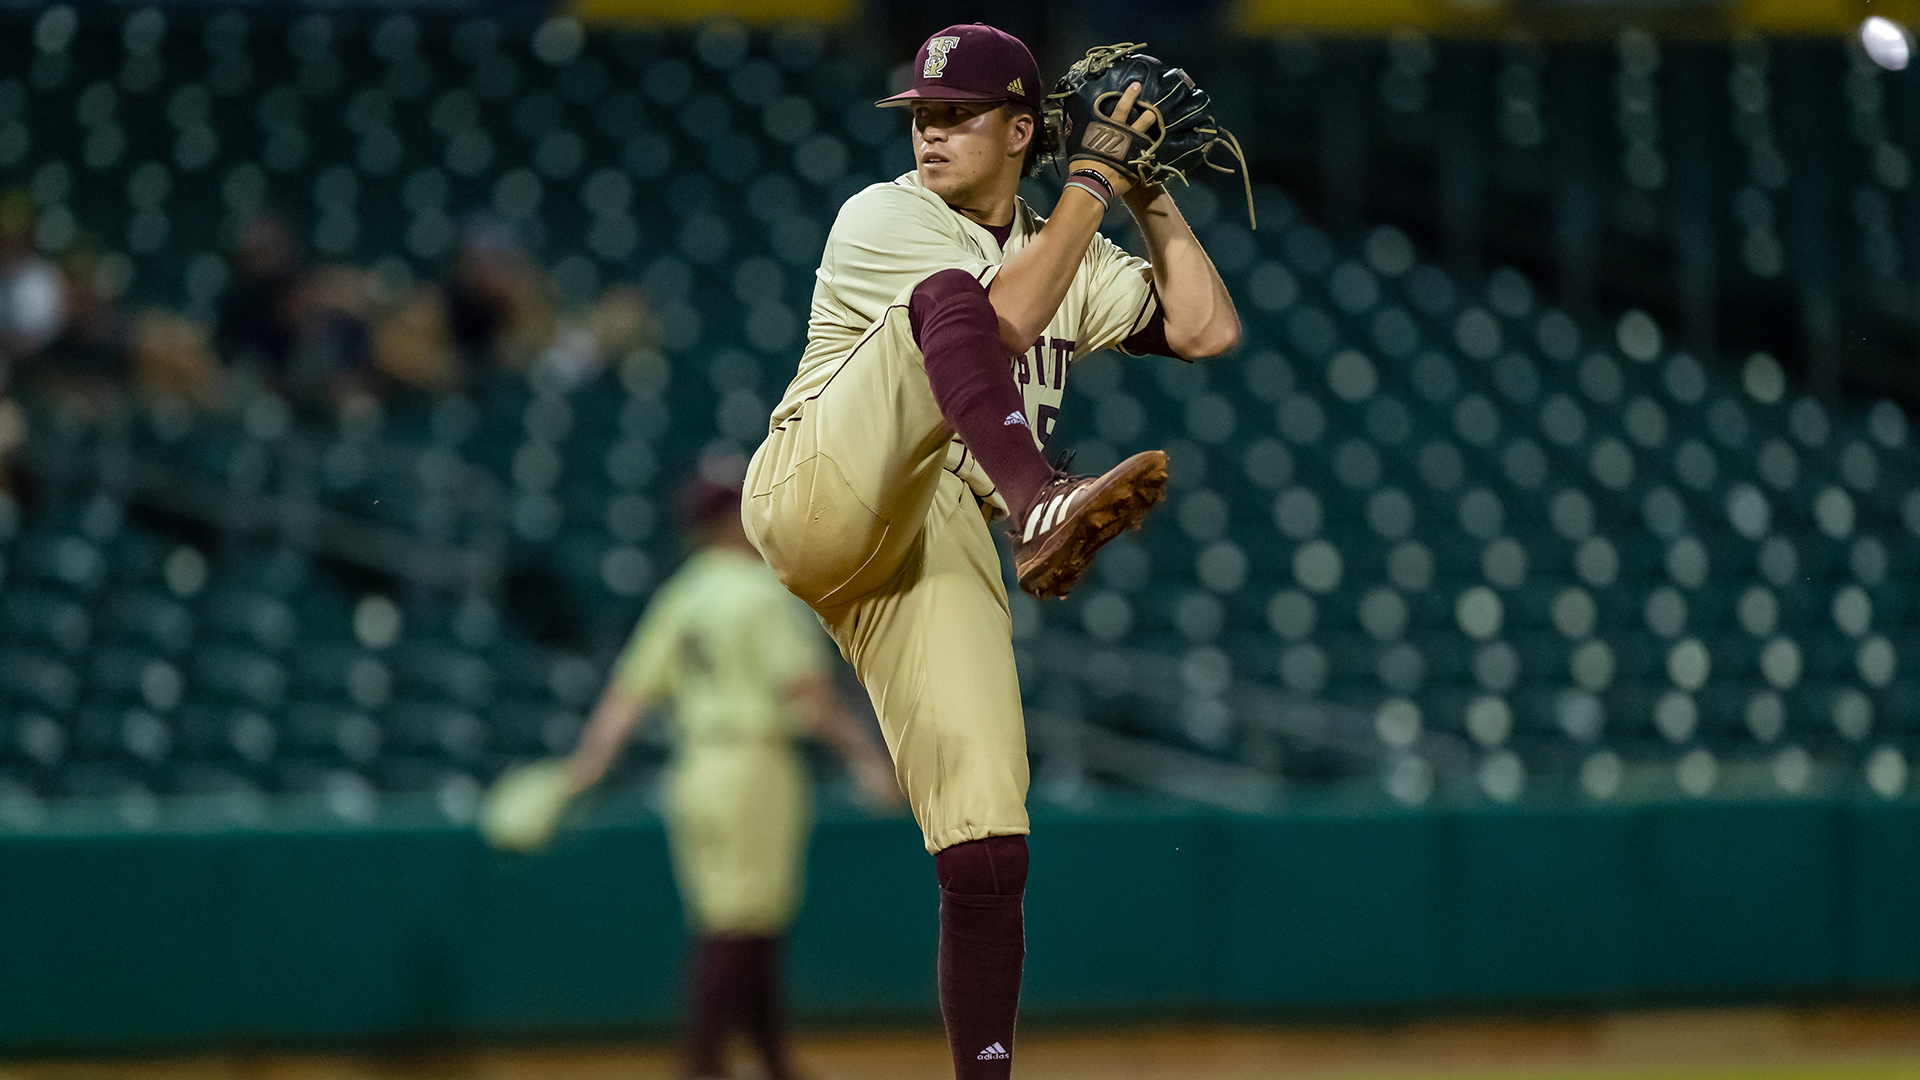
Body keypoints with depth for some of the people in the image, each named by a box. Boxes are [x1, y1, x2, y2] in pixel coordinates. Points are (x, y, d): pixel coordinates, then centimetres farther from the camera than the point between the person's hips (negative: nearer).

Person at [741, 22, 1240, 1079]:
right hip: (817, 496, -4)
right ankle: (1041, 506, -55)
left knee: (986, 856, -10)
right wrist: (1094, 182, -5)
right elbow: (1002, 318, -12)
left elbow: (1206, 328, 11)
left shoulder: (1071, 258, 21)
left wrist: (1150, 199, 11)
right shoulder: (883, 217, 4)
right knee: (947, 297, -30)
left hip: (943, 556, 4)